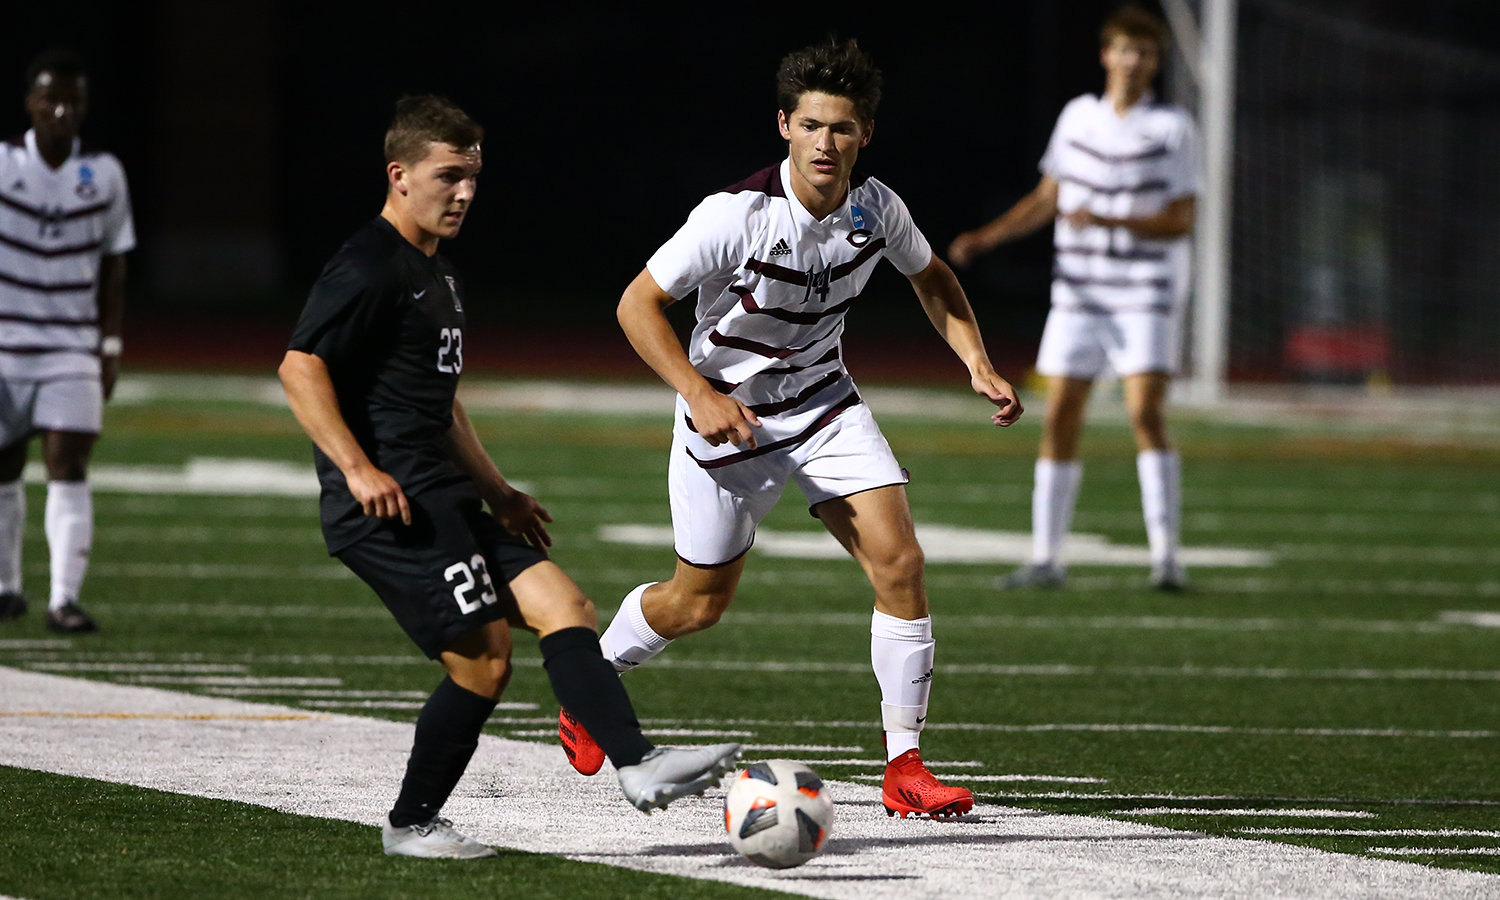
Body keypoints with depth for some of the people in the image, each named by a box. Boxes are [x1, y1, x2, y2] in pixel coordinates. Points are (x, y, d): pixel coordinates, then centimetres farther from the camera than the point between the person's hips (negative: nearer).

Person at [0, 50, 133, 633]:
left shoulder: (103, 175, 2)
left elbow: (112, 267, 9)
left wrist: (111, 348, 5)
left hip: (72, 347, 0)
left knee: (69, 464, -12)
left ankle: (65, 599, -16)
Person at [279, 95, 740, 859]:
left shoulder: (435, 274, 22)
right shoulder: (369, 266, -9)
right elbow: (300, 367, -19)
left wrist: (497, 494, 26)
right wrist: (357, 469, -26)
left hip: (442, 499, 10)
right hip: (388, 502, -10)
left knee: (564, 609, -3)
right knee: (482, 655, -13)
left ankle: (638, 766, -12)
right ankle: (413, 825, -2)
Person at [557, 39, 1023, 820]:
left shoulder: (874, 208, -10)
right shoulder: (737, 214, -25)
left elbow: (930, 278, 12)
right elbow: (638, 302, -20)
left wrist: (978, 365, 0)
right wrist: (700, 395, -29)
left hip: (823, 402, 4)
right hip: (728, 416, -4)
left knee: (899, 561, -14)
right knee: (700, 601, 9)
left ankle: (903, 766, -7)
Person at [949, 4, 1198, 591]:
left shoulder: (1171, 129, -4)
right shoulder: (1077, 116, 8)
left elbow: (1181, 222, -8)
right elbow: (1047, 199, 17)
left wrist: (1108, 221, -21)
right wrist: (988, 236, 3)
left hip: (1143, 297, -4)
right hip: (1077, 296, 4)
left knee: (1146, 415, -17)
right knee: (1059, 420, 0)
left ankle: (1166, 557, -14)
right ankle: (1046, 559, 8)